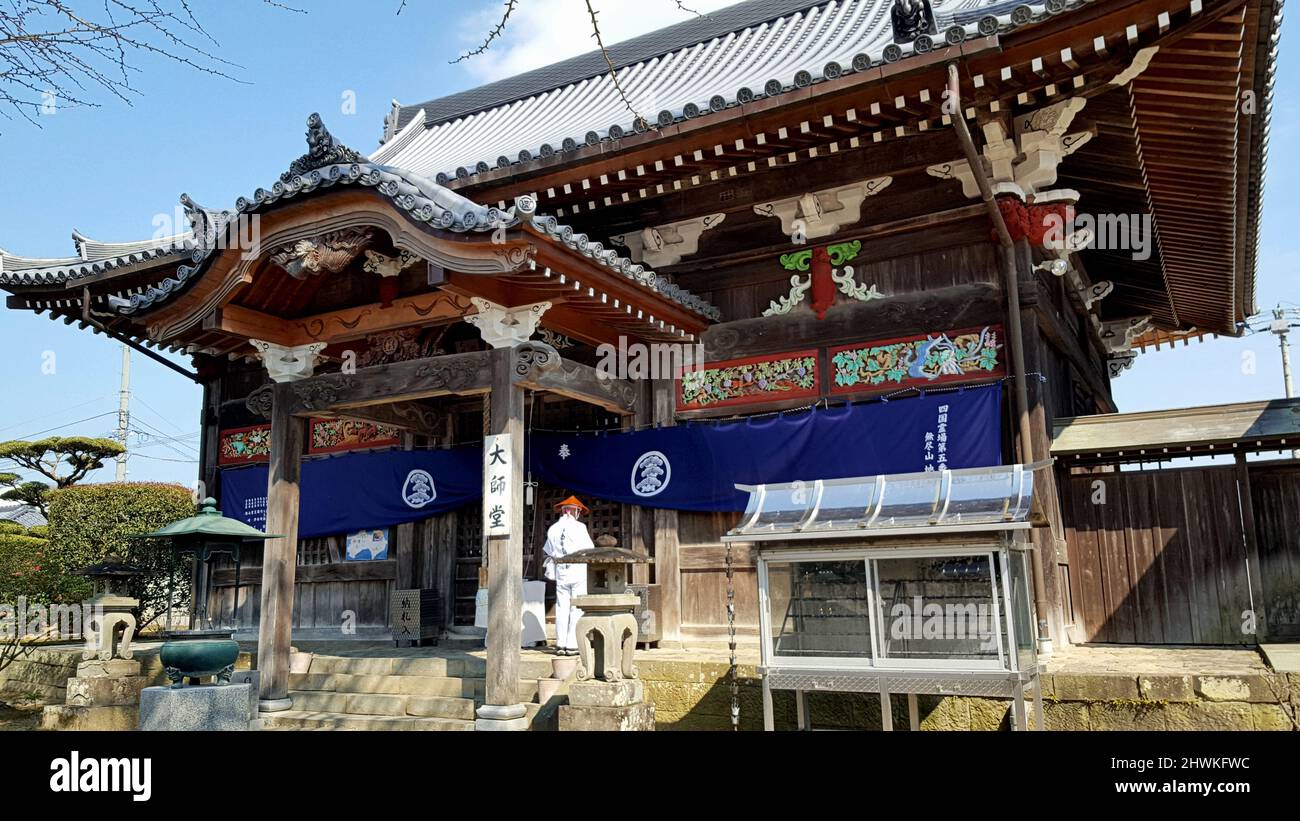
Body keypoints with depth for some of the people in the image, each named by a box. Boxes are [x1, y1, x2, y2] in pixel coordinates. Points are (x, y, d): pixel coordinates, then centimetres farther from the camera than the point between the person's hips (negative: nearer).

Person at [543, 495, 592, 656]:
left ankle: (560, 644, 9)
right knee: (577, 608, 1)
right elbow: (589, 549, -6)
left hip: (560, 572, 4)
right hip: (578, 570, -4)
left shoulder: (553, 529, 5)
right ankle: (572, 645, -1)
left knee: (561, 607, 9)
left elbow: (548, 551, 11)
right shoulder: (579, 527, -8)